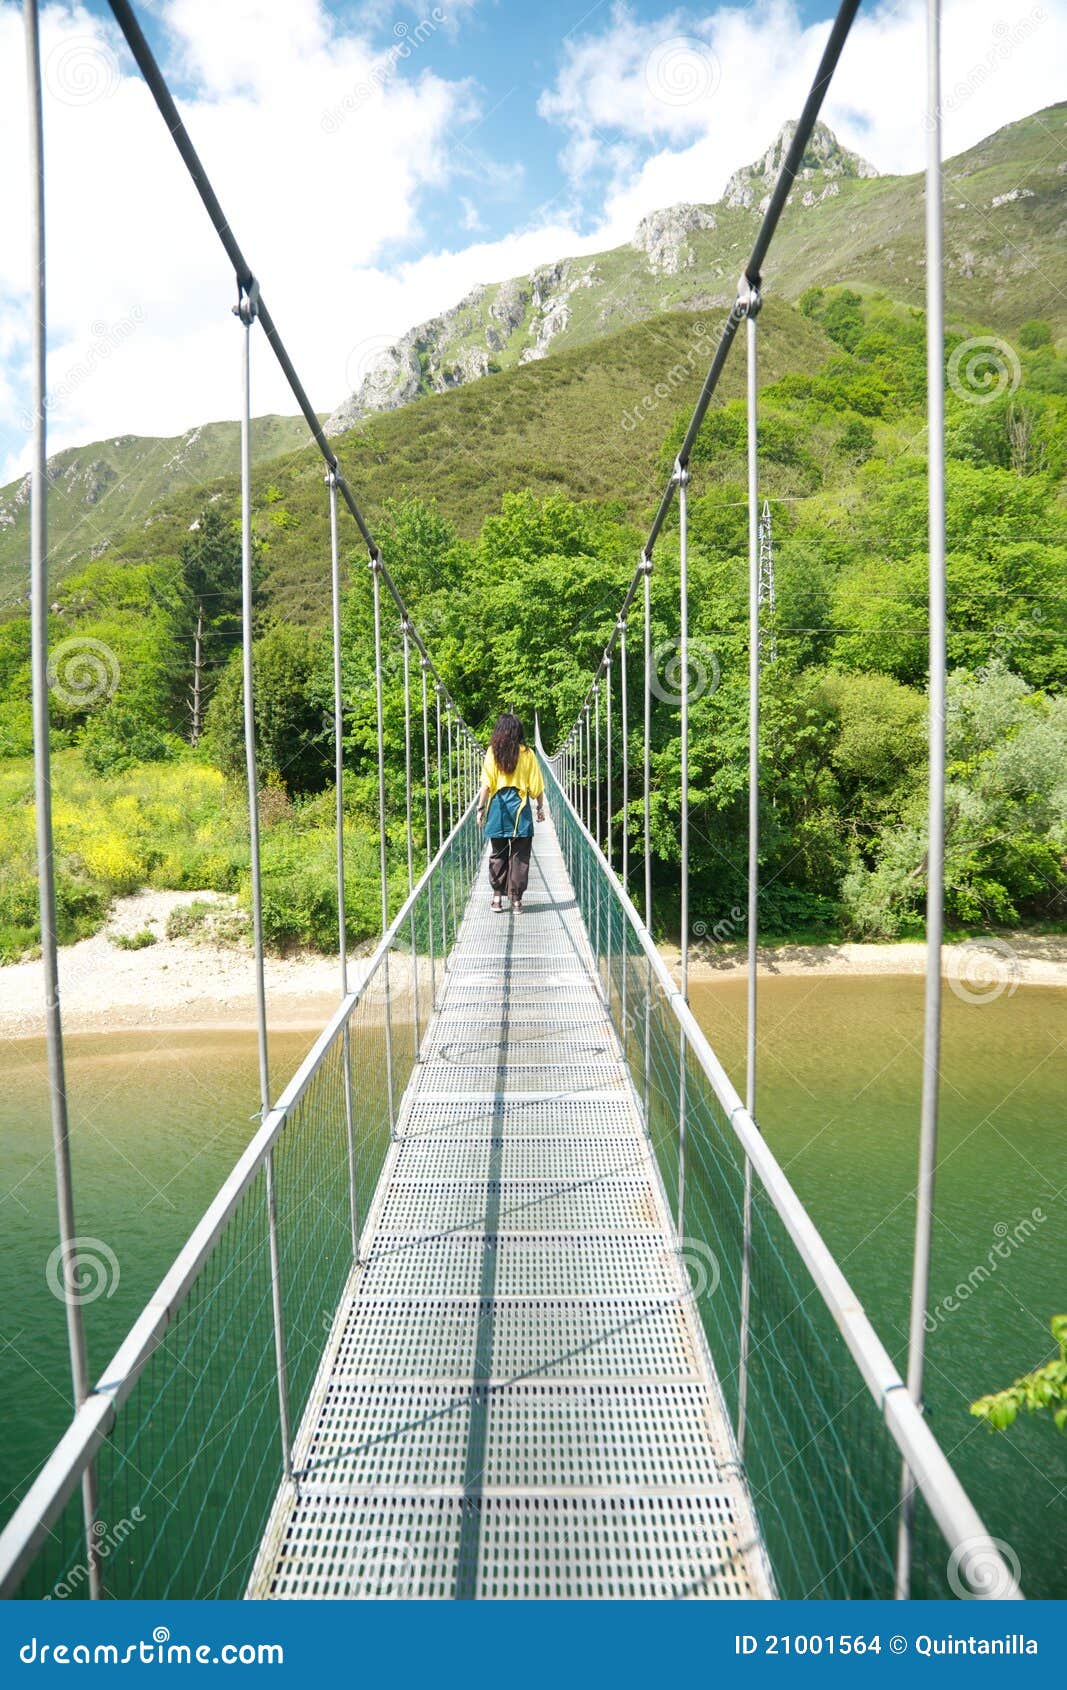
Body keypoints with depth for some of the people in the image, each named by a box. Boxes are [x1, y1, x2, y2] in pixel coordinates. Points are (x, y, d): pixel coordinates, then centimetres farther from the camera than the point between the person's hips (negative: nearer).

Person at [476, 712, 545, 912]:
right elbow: (536, 785, 0)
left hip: (498, 806, 1)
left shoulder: (493, 752, -1)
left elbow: (486, 784, -5)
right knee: (520, 856, 5)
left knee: (497, 854, 11)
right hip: (520, 806, -1)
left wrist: (481, 808, 0)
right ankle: (516, 900, 6)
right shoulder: (526, 753, 0)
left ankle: (497, 897, 12)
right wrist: (540, 808, 10)